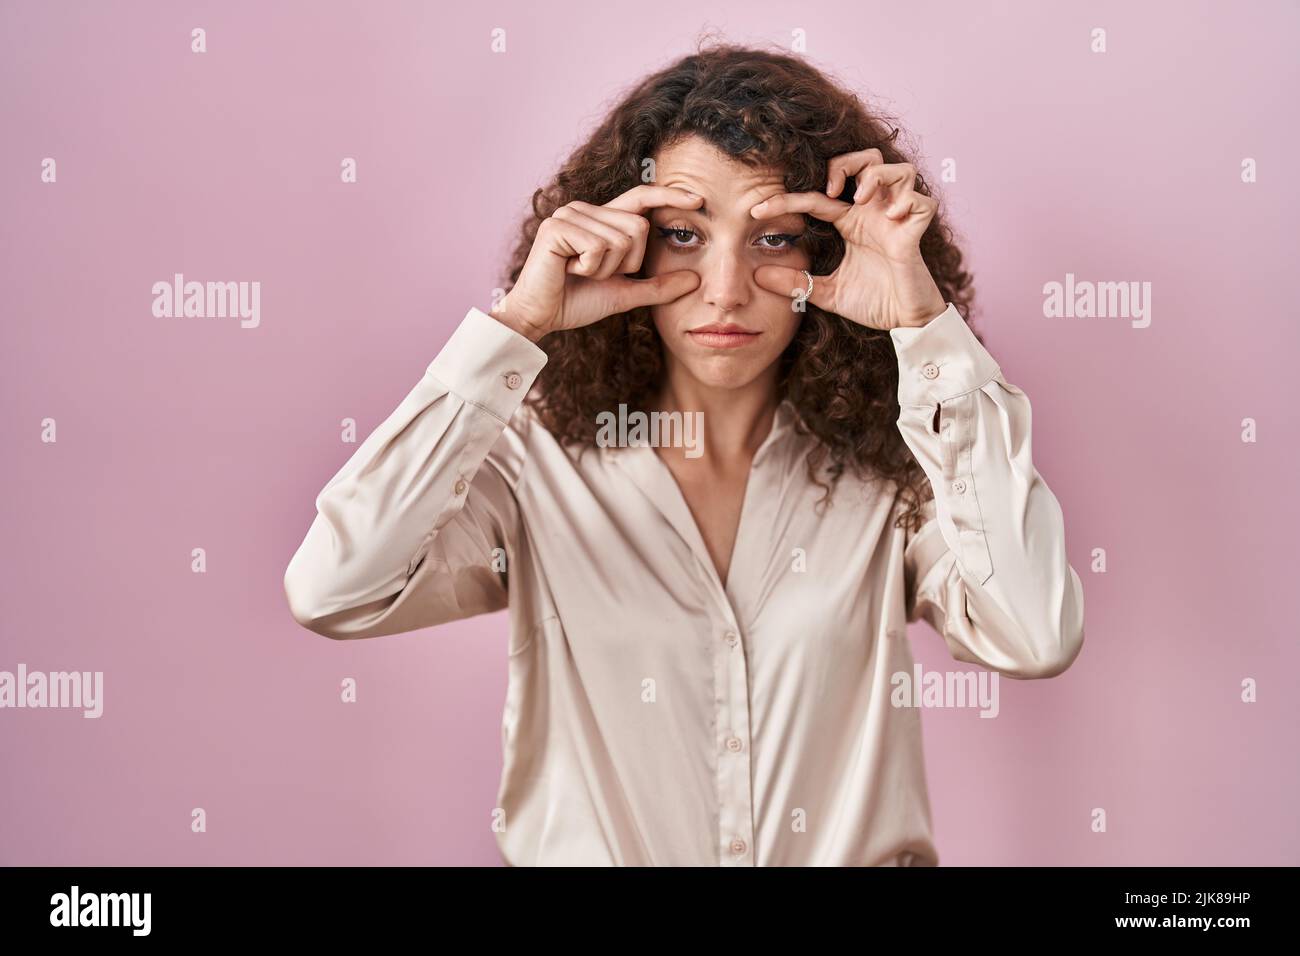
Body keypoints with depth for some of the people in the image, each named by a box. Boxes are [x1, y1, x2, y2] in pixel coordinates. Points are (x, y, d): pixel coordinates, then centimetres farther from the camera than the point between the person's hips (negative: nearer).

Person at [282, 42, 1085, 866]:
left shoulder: (889, 468, -2)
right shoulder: (539, 456, -4)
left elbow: (1037, 639, -18)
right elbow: (331, 594, -18)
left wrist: (926, 324, -17)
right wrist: (516, 324, -18)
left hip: (853, 847, 1)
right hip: (577, 848, 0)